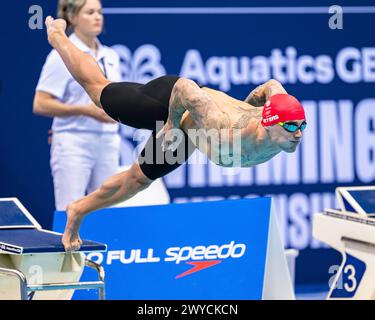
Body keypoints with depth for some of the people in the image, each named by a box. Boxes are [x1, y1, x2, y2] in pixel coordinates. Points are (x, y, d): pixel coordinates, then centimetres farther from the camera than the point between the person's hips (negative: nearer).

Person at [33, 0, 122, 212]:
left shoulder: (111, 57, 12)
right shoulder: (63, 56, -6)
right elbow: (41, 105, -11)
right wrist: (86, 110, -17)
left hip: (107, 144, 6)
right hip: (74, 145, -6)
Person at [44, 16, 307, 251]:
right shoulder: (224, 136, -48)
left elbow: (272, 85, -9)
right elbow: (183, 87, -39)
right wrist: (171, 125, -26)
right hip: (169, 100, -6)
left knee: (139, 179, 23)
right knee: (96, 88, 22)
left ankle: (78, 211, 48)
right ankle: (57, 34, 50)